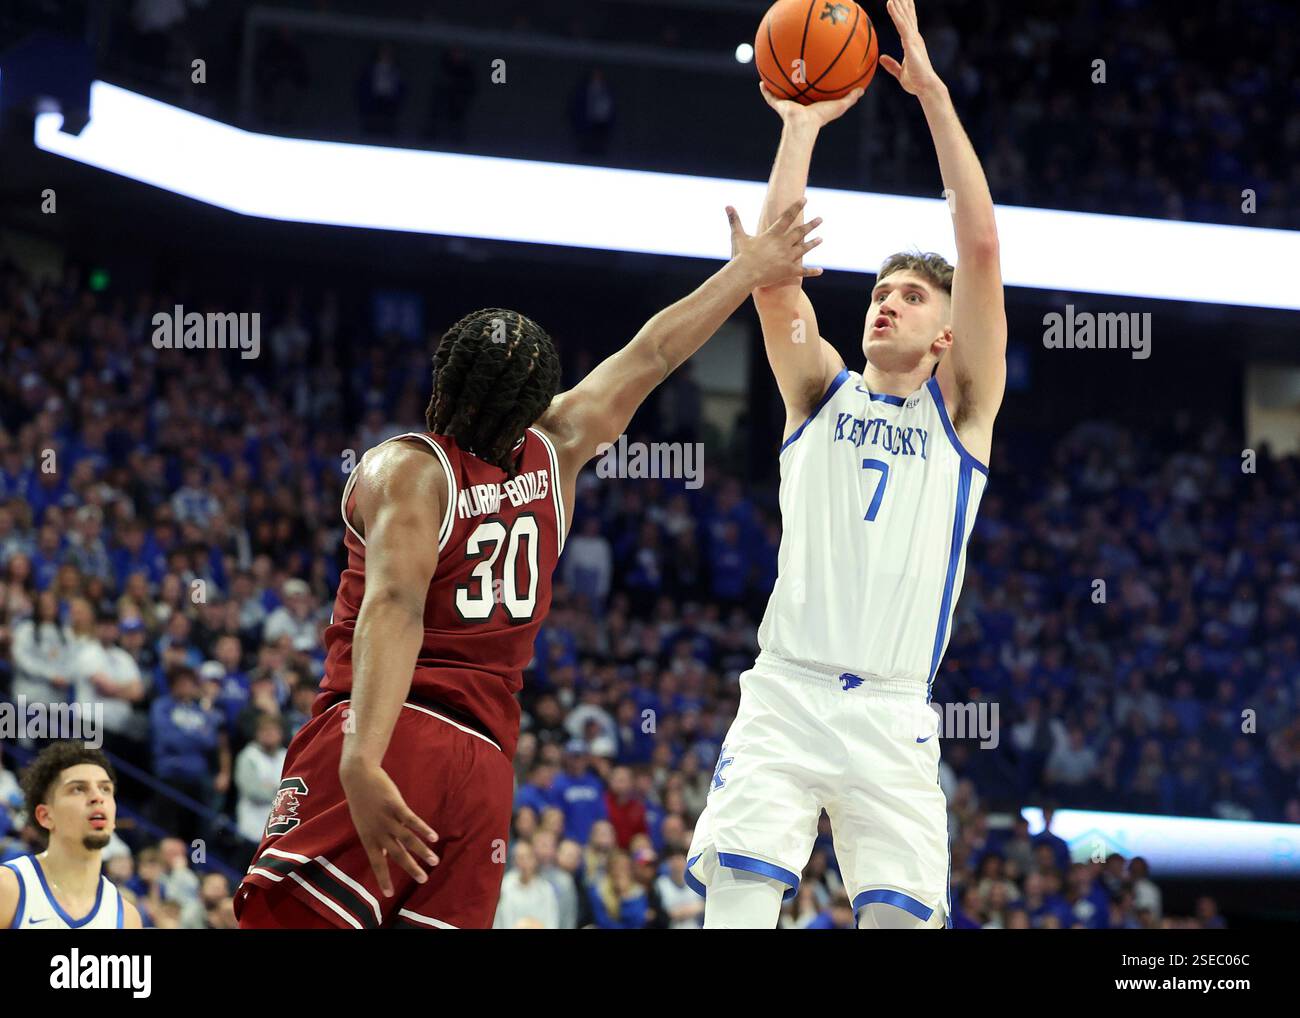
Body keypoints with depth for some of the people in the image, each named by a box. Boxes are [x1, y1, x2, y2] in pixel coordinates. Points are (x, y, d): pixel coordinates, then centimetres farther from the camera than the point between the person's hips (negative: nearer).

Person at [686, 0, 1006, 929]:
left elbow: (981, 246, 0)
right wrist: (802, 125, 0)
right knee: (738, 899, -14)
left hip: (893, 714, 0)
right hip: (784, 693, 0)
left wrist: (931, 90, -3)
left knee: (902, 915, -9)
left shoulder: (960, 408, 11)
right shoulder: (822, 391, 16)